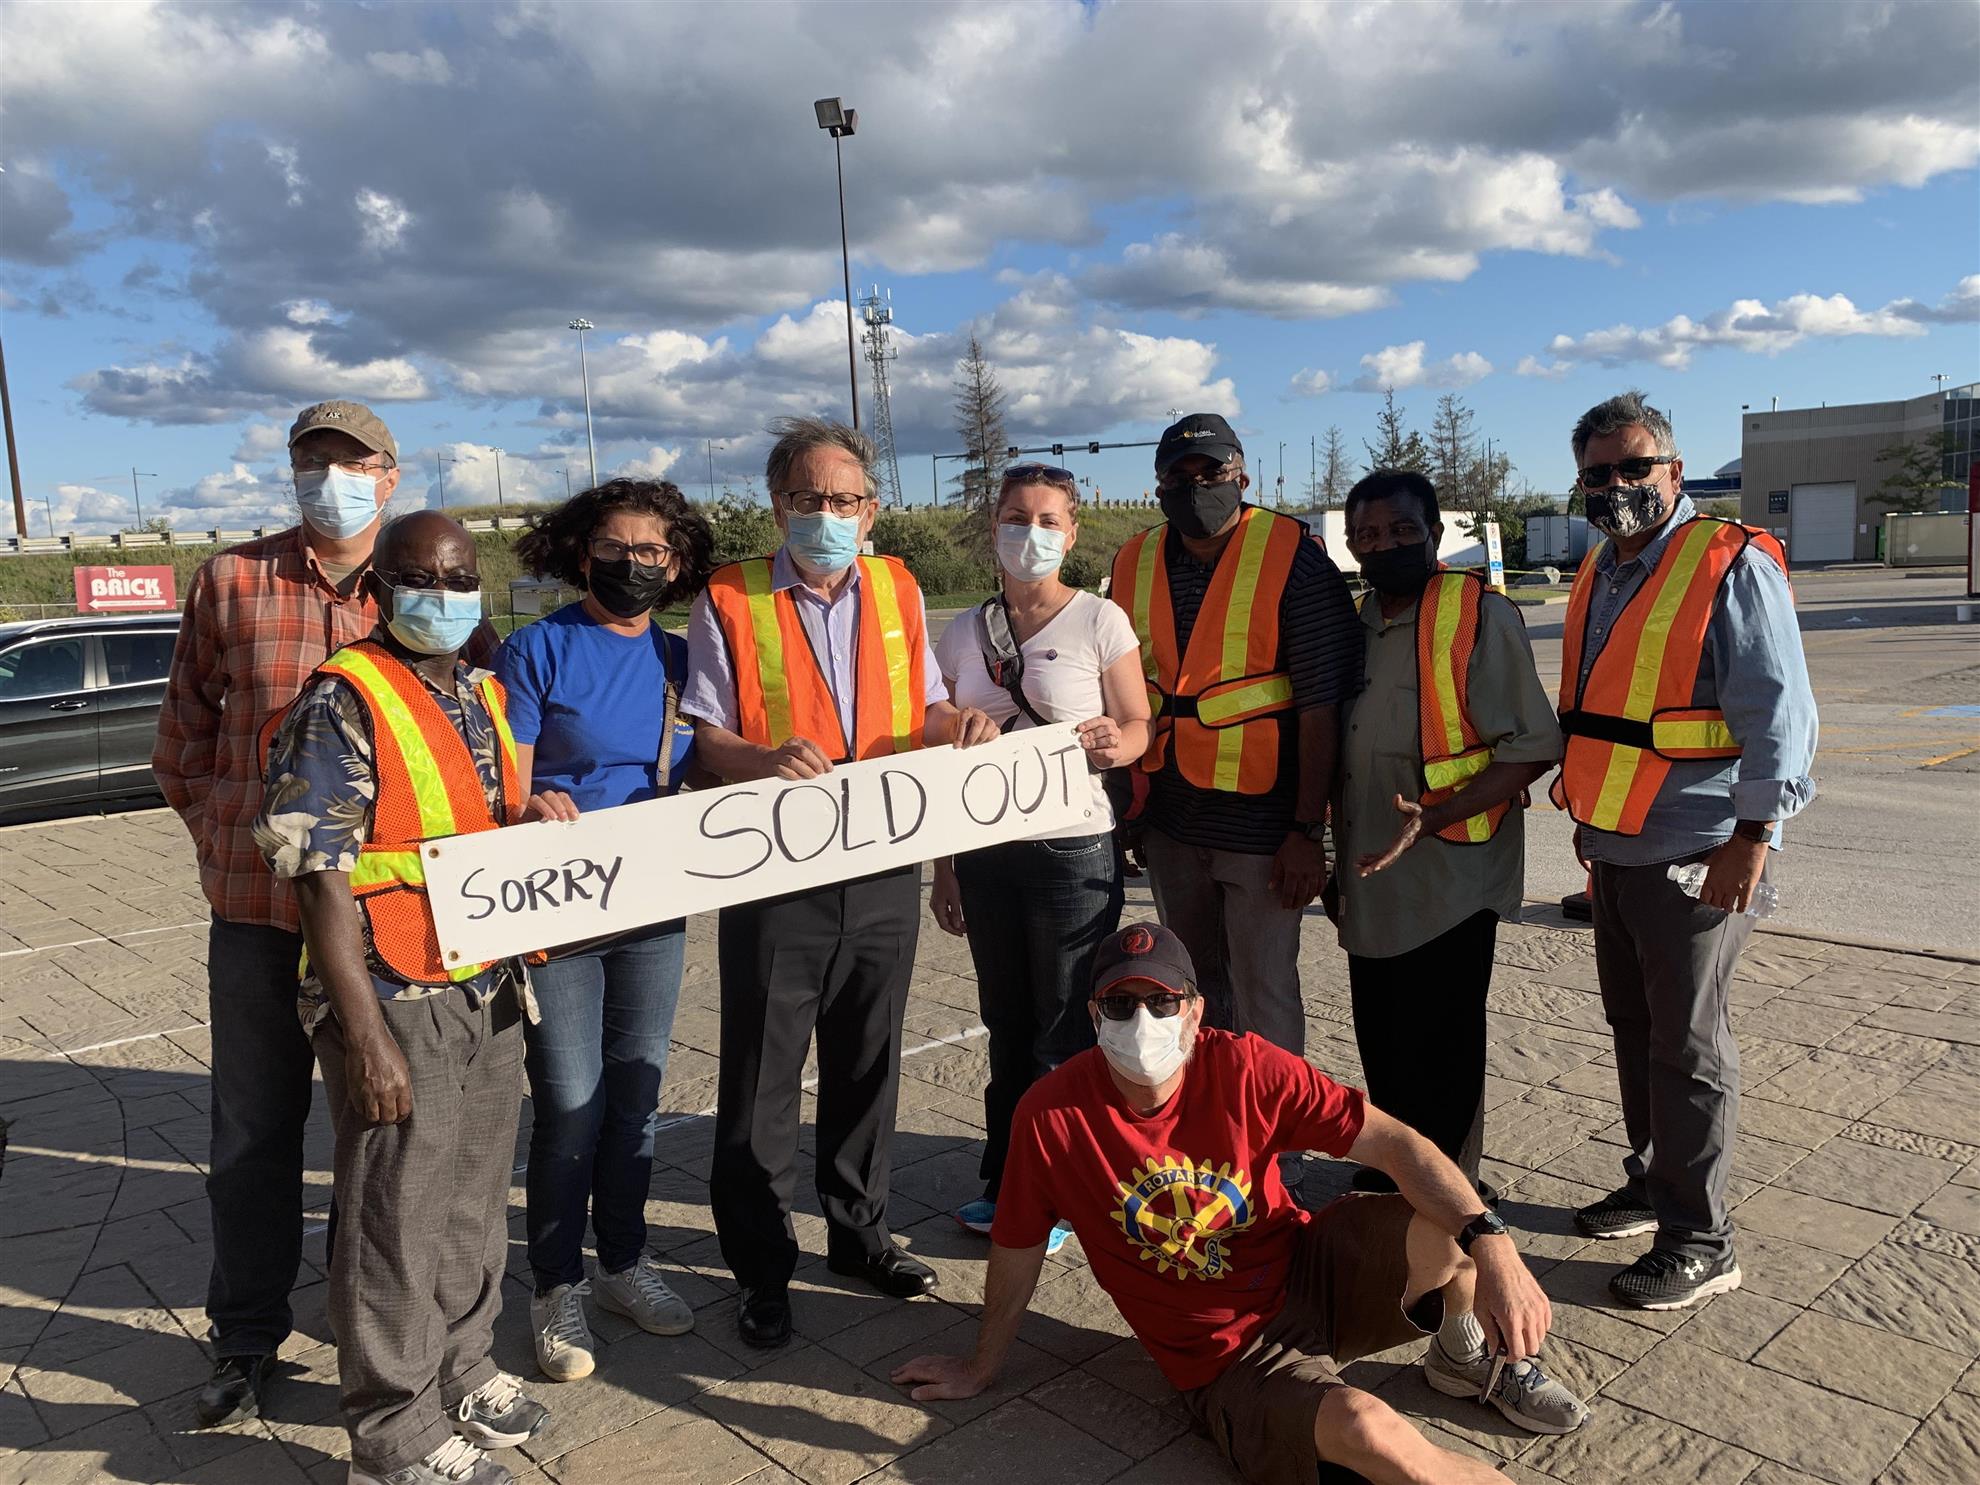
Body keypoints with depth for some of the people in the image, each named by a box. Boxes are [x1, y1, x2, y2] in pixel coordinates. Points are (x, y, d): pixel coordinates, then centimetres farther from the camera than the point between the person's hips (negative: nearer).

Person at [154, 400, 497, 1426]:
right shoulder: (231, 582, 1)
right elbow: (183, 738, 11)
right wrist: (227, 842, 7)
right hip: (260, 913, 0)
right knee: (254, 1131, 12)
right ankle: (246, 1336, 30)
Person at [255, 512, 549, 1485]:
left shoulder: (485, 696, 10)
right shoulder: (344, 702, -13)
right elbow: (319, 878, -17)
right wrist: (367, 1038, -19)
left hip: (490, 993, 7)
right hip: (397, 1001, -7)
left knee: (477, 1201, 19)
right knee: (399, 1221, 5)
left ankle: (460, 1371, 39)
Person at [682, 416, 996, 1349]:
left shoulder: (898, 592, 9)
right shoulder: (729, 602, -3)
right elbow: (703, 734, -6)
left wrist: (962, 724, -7)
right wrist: (765, 759, -25)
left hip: (884, 868, 4)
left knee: (867, 1062, 17)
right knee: (762, 1077, 5)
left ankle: (859, 1232, 36)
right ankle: (760, 1268, 22)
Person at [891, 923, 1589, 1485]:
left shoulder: (1245, 1068, -15)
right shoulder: (1052, 1114, -18)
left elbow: (1394, 1142, -18)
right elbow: (1017, 1252, -2)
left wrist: (1492, 1246, -33)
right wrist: (980, 1368, 12)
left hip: (1310, 1266, 3)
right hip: (1229, 1357, -2)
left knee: (1455, 1229, -23)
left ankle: (1466, 1353, 12)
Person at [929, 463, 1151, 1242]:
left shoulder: (1100, 622, -6)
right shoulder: (964, 635, 7)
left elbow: (1138, 725, -4)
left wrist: (1115, 745, -28)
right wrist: (943, 867, 11)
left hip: (1073, 850, -4)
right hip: (985, 852, 5)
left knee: (1065, 1031, 3)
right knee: (1007, 1024, 16)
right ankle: (1005, 1182, 30)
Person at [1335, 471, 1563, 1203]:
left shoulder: (1479, 614, -11)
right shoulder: (1355, 624, 9)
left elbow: (1532, 748, -14)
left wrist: (1434, 816, -25)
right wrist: (1332, 852, 15)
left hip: (1446, 883, -6)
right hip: (1371, 882, 6)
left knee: (1435, 1059, 3)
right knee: (1382, 1049, 17)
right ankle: (1389, 1179, 35)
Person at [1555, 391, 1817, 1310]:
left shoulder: (1731, 565, -12)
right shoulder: (1599, 572, 12)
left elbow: (1778, 712, -15)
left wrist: (1752, 833, -18)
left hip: (1696, 854, -8)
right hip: (1618, 847, 8)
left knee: (1688, 1045, 0)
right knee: (1633, 1026, 18)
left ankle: (1699, 1241, 13)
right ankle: (1652, 1183, 34)